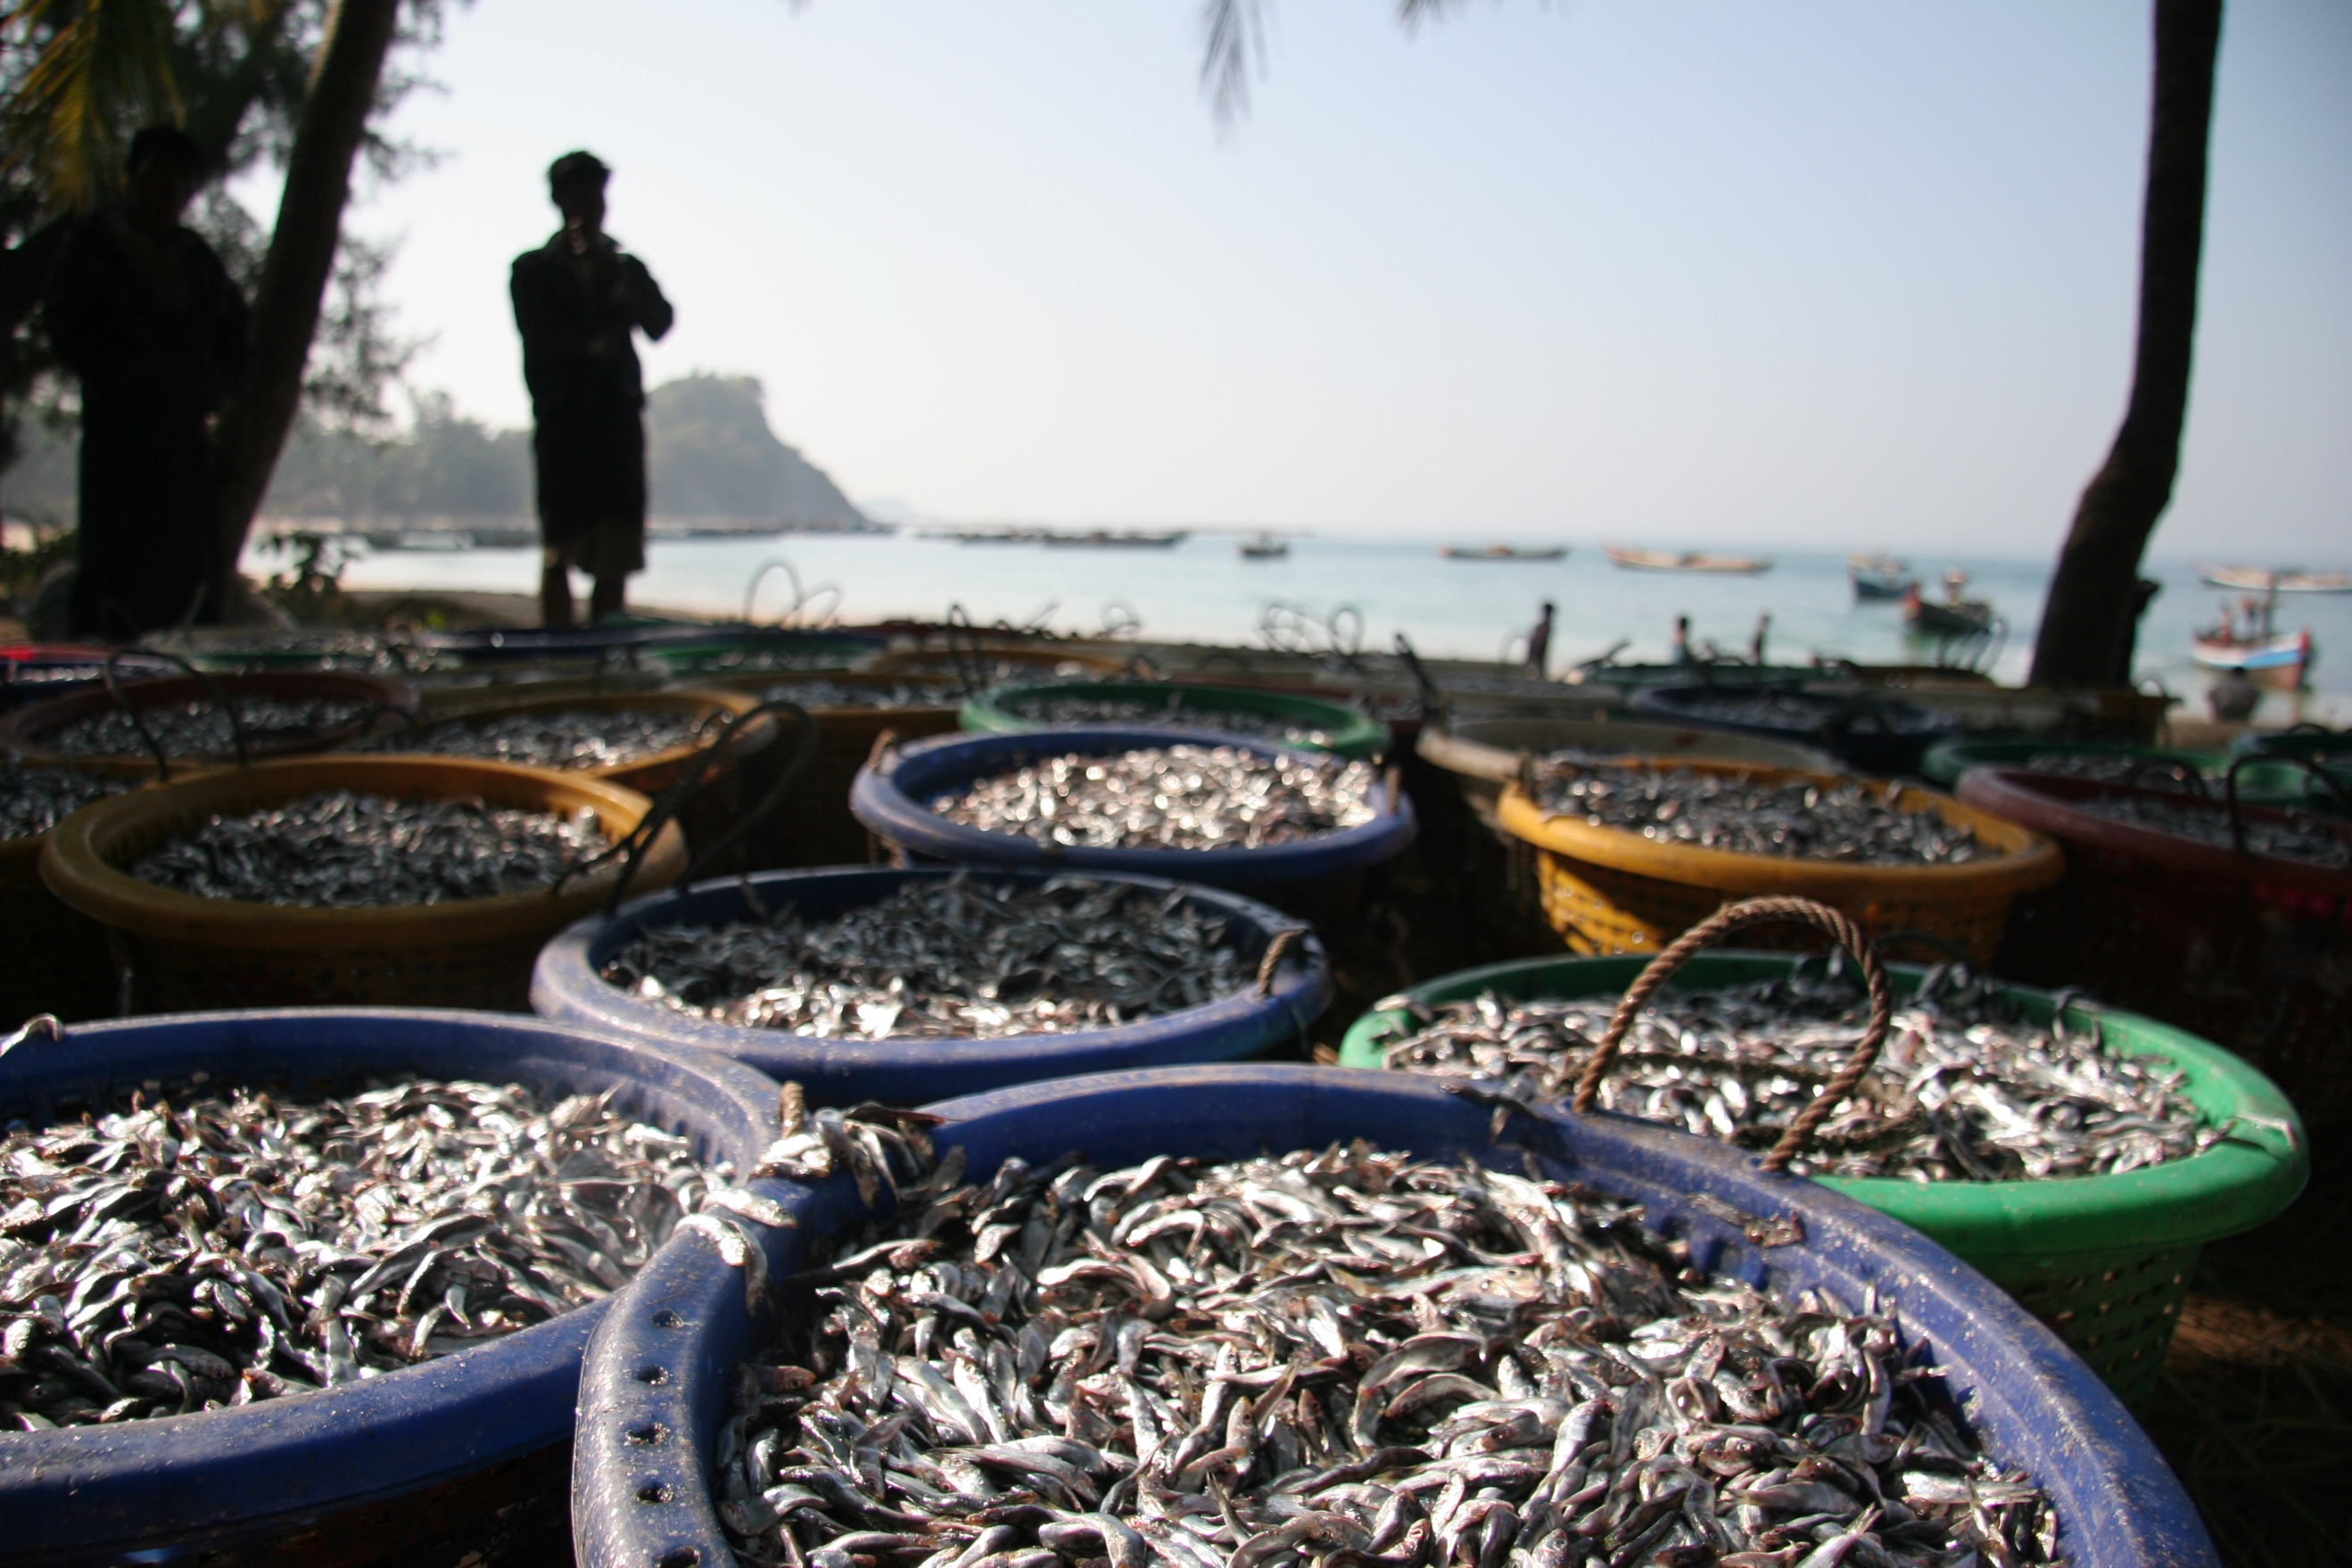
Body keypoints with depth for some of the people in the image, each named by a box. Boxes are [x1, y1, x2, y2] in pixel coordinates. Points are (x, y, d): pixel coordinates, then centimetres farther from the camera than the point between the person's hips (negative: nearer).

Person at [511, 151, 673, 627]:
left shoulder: (627, 267, 19)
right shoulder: (533, 269, 9)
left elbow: (659, 324, 2)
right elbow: (541, 338, -5)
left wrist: (617, 278, -7)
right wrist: (600, 337, -2)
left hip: (620, 417, 3)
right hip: (563, 421, -3)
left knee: (617, 555, -2)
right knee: (560, 550, -6)